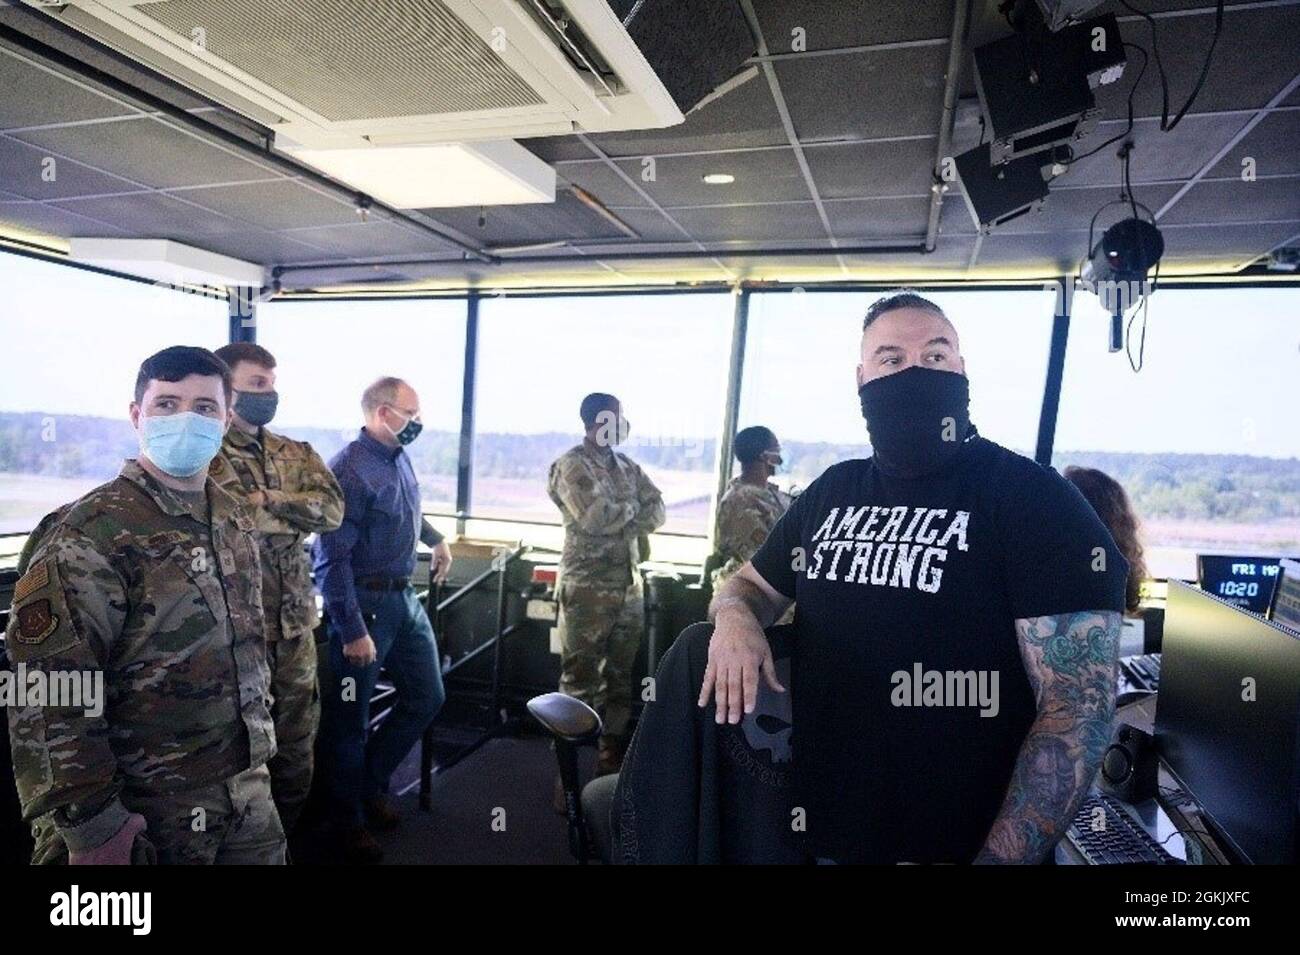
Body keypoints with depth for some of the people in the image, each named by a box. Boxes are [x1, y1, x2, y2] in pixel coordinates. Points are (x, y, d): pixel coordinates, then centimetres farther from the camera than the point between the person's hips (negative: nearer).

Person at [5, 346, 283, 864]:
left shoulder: (234, 519, 5)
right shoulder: (88, 536, -18)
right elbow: (48, 699, -20)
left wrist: (259, 736, 15)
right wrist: (91, 825, -18)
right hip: (149, 817, -6)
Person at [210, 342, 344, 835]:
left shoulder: (297, 454, 11)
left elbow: (332, 509, -5)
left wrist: (266, 499, -15)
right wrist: (292, 513, -15)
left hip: (294, 623, 5)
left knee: (297, 743, 15)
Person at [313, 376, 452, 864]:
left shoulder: (401, 459, 6)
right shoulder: (348, 470, -19)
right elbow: (333, 560, -21)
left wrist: (436, 539, 35)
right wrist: (353, 632, -21)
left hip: (406, 599, 8)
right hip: (364, 604, -8)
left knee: (427, 699, 15)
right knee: (350, 719, 8)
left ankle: (371, 784, 36)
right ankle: (350, 821, 29)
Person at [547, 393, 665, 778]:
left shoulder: (626, 465, 14)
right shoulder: (571, 465, -7)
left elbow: (657, 511, 7)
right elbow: (597, 517, -20)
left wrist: (619, 517, -10)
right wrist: (632, 505, -3)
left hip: (629, 586, 7)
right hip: (589, 588, -7)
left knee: (621, 676, 13)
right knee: (580, 680, -1)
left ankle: (611, 758, 27)